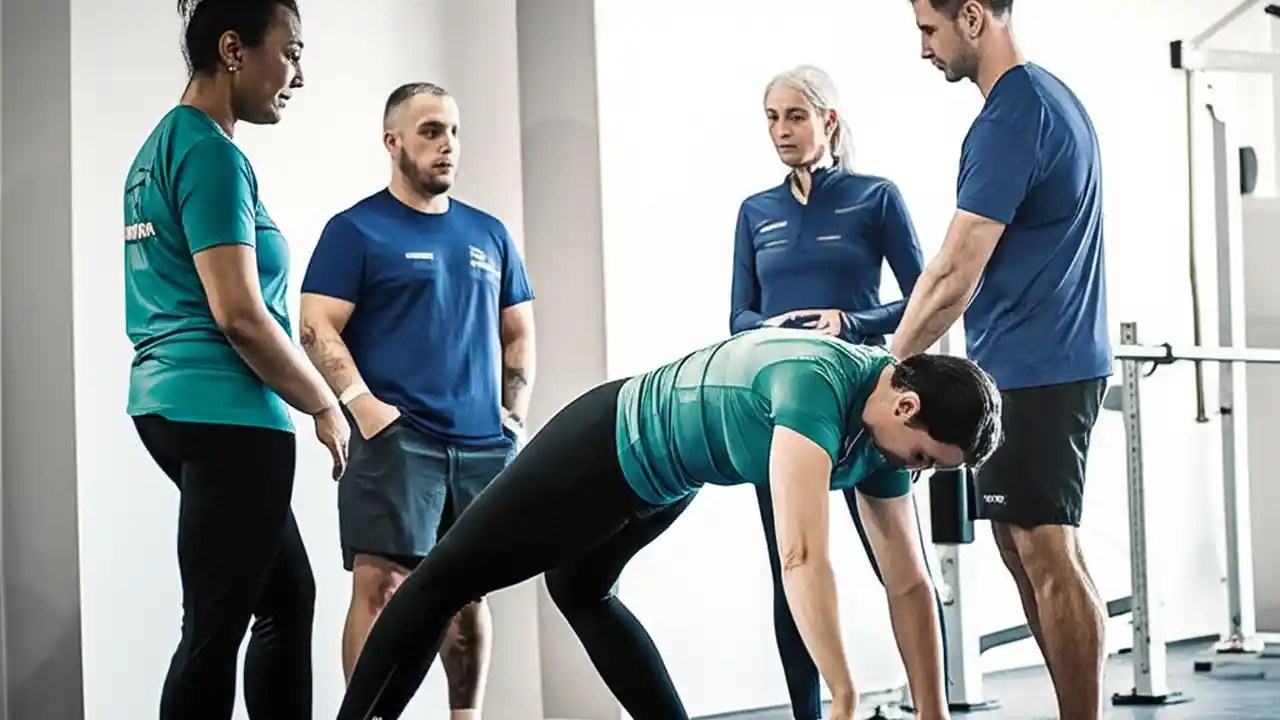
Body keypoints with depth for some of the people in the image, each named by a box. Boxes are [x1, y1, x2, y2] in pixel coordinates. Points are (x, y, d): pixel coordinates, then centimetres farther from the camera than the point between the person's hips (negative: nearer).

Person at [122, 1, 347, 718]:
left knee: (289, 595, 17)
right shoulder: (212, 152, -14)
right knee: (216, 626, -4)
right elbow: (238, 315, -20)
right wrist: (326, 406, -8)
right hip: (226, 415, -10)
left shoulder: (162, 146, 16)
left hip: (173, 404, 10)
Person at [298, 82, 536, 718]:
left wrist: (516, 412, 8)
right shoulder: (356, 230, 1)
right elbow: (318, 329, -6)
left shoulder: (488, 234, 16)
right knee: (381, 587, -11)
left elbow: (518, 332, 21)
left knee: (468, 592, 9)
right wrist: (364, 406, -17)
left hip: (483, 445, 5)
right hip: (397, 440, -5)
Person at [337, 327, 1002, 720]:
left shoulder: (884, 436, -9)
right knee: (446, 579, 4)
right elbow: (802, 556, -41)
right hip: (603, 446, -7)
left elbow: (909, 583, -4)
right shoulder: (815, 384, -35)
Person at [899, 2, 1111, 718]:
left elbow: (953, 277, -17)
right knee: (1029, 551, 11)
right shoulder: (1053, 96, 15)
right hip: (1059, 361, 10)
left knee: (1046, 553, -7)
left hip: (1032, 373, -10)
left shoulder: (1008, 121, -16)